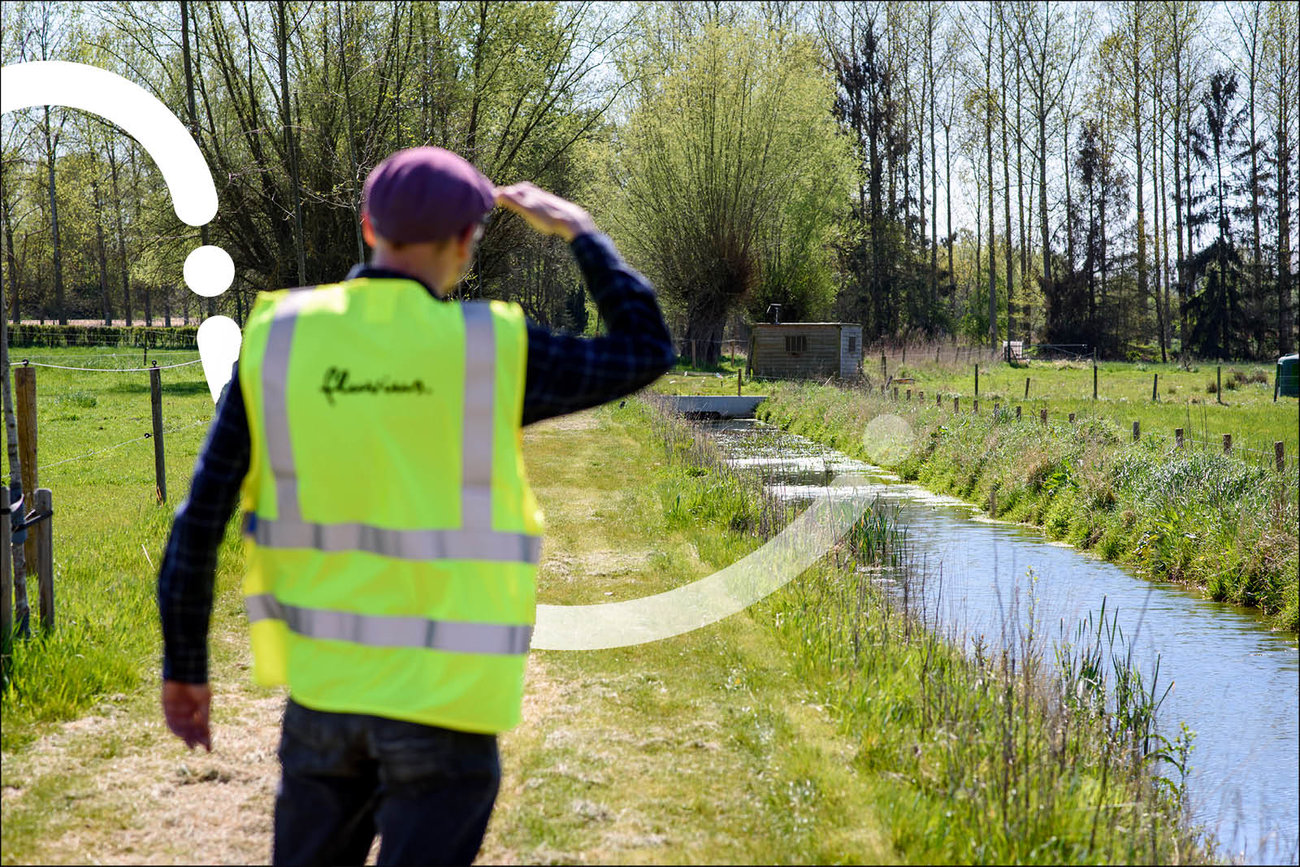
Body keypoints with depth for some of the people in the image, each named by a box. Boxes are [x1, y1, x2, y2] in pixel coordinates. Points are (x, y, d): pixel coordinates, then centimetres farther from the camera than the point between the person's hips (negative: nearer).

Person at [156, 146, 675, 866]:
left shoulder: (279, 338, -3)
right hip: (443, 692, -3)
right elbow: (648, 352, 6)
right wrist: (578, 230, 17)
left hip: (323, 680, 3)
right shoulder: (492, 348, -9)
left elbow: (200, 515, -3)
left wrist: (183, 668, 8)